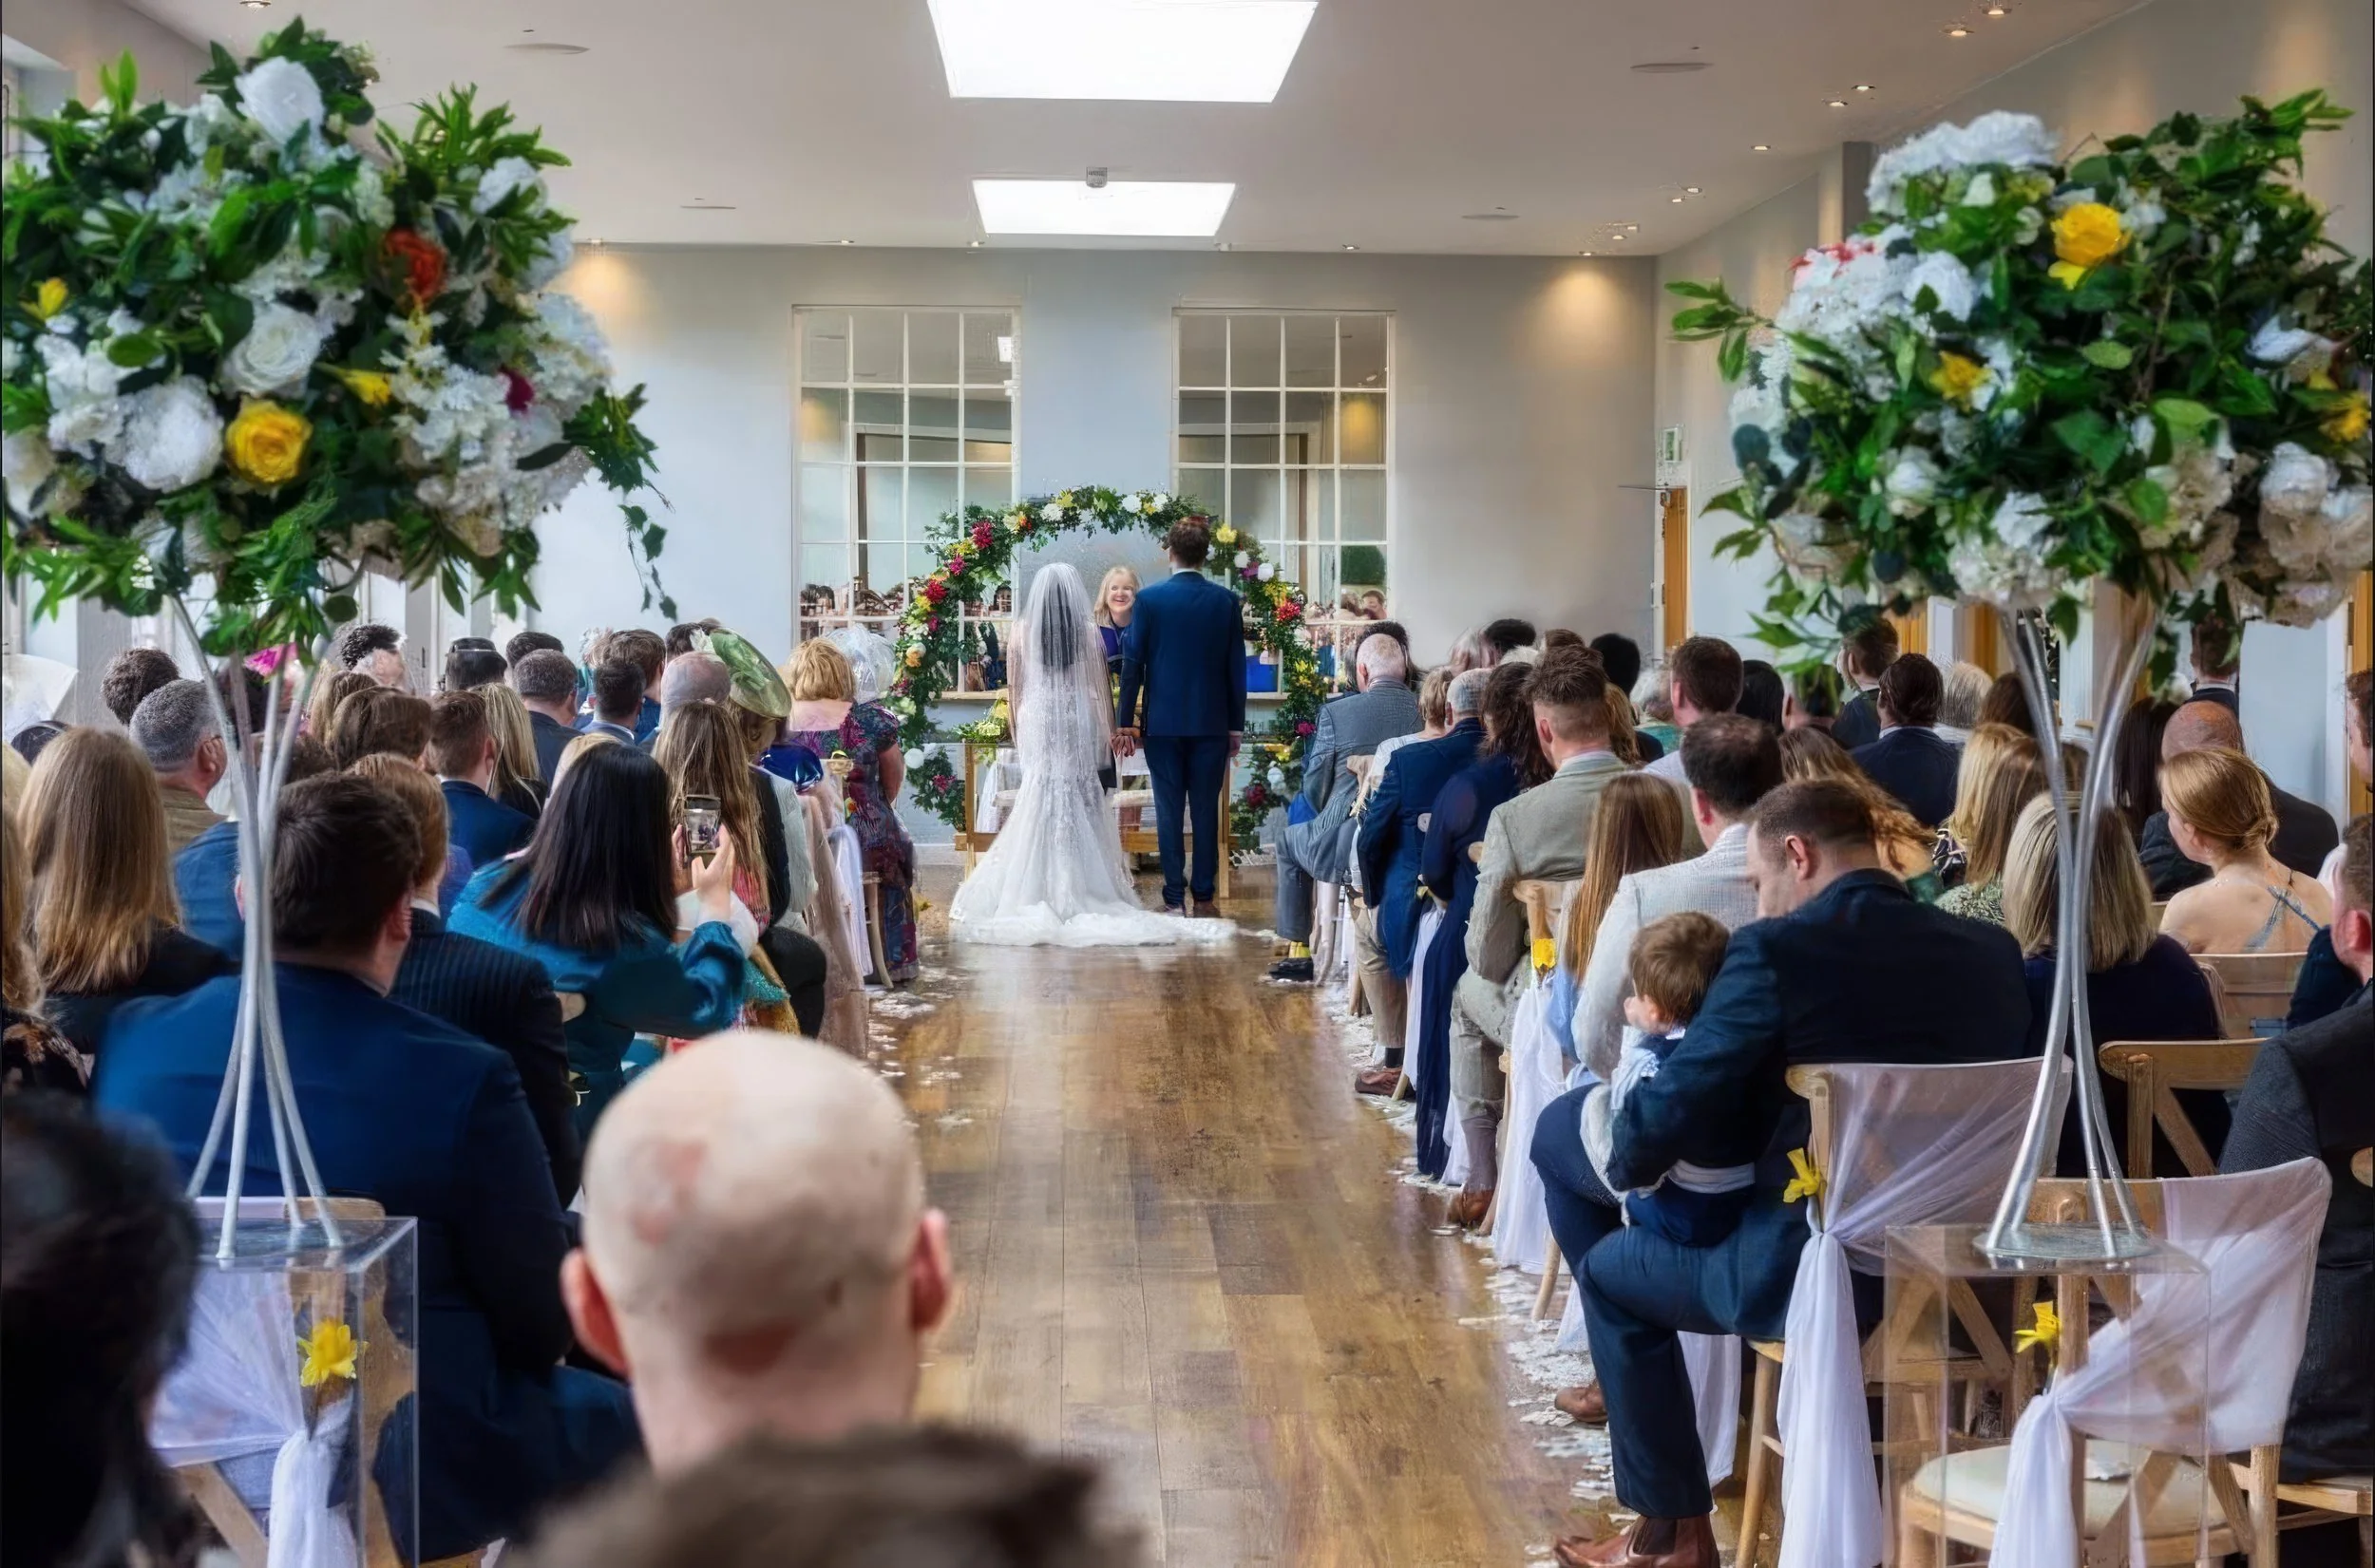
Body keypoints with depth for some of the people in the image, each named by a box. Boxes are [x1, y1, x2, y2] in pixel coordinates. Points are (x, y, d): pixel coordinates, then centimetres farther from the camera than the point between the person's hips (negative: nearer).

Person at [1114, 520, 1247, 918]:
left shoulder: (1149, 599, -5)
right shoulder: (1226, 601, -1)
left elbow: (1133, 662, -4)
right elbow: (1236, 666, 2)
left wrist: (1125, 722, 2)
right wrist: (1236, 725, 9)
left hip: (1162, 721, -1)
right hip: (1211, 722, 1)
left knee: (1168, 810, 3)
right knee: (1206, 810, 6)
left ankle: (1174, 897, 4)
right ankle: (1203, 896, 9)